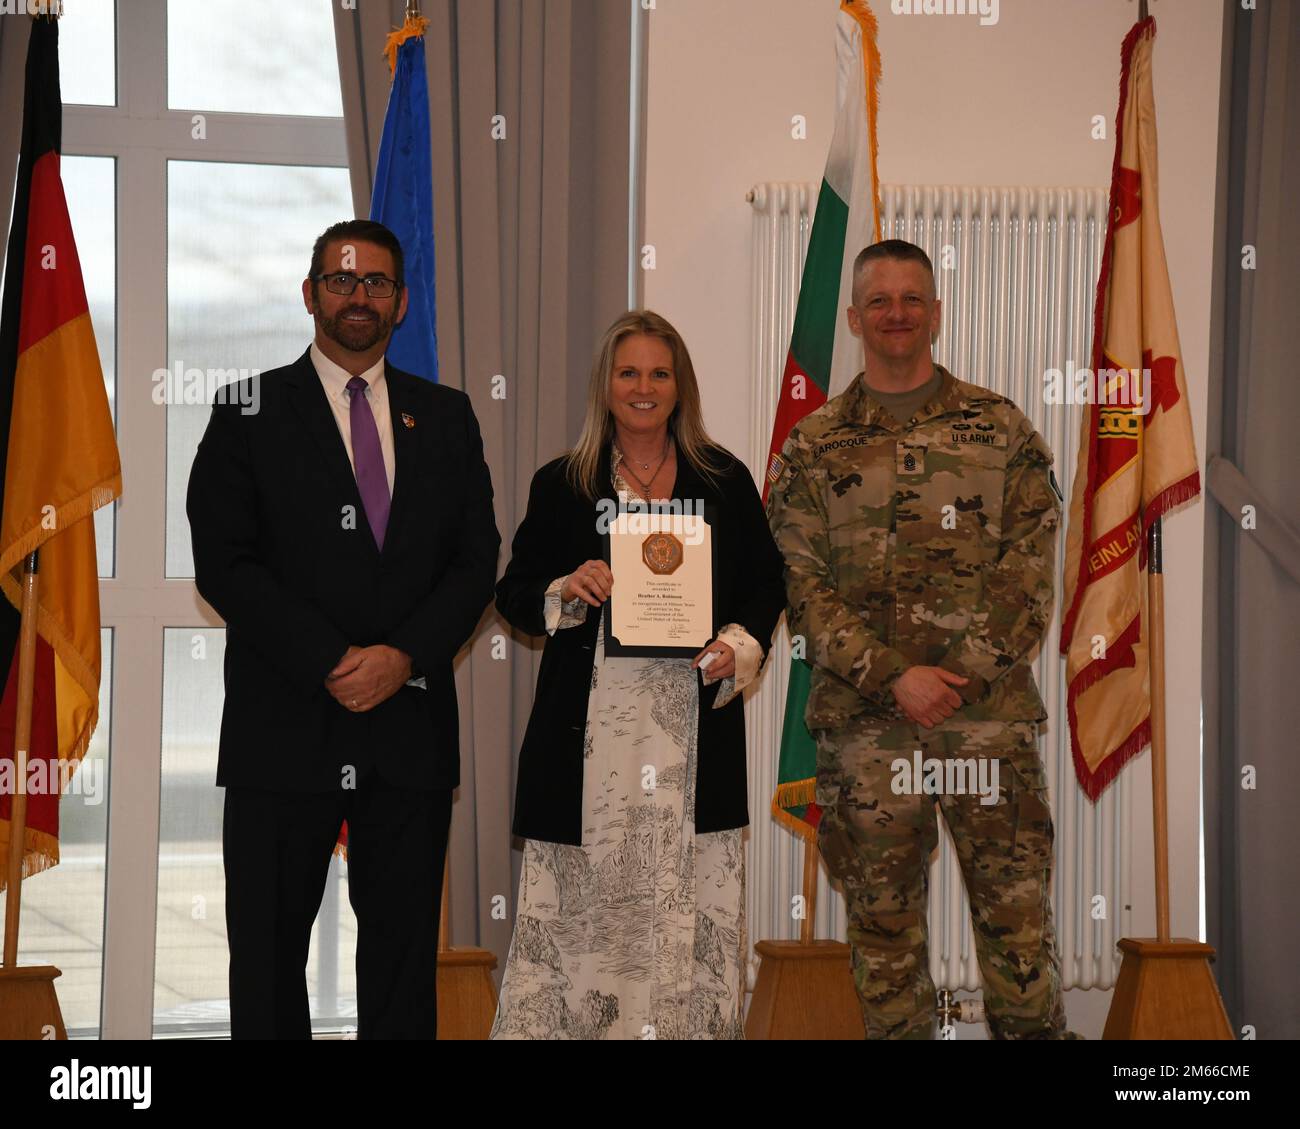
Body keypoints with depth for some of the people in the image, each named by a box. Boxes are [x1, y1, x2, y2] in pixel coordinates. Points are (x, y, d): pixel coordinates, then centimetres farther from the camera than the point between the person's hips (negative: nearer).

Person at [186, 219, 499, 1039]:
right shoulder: (251, 411, 3)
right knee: (268, 953, 3)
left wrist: (404, 656, -10)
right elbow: (225, 564, -6)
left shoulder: (446, 417, 12)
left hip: (411, 721, 2)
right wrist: (332, 664, -14)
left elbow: (477, 560, 6)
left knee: (404, 951, 6)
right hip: (286, 726, -2)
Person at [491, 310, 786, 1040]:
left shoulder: (726, 481, 10)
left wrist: (742, 644, -6)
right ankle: (572, 1025, 8)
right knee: (586, 902, -1)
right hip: (589, 730, 0)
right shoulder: (561, 485, 8)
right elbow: (515, 595, 10)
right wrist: (565, 592, -11)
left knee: (690, 908, -1)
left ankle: (694, 1026, 9)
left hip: (695, 732, 1)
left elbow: (765, 585, 13)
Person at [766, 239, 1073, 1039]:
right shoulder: (813, 448, 7)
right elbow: (801, 584, 0)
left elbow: (1030, 567, 2)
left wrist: (966, 676, -10)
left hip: (992, 711, -1)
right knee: (884, 924, 7)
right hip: (866, 719, 1)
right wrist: (895, 677, -12)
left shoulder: (1001, 428, 8)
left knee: (1018, 915, -1)